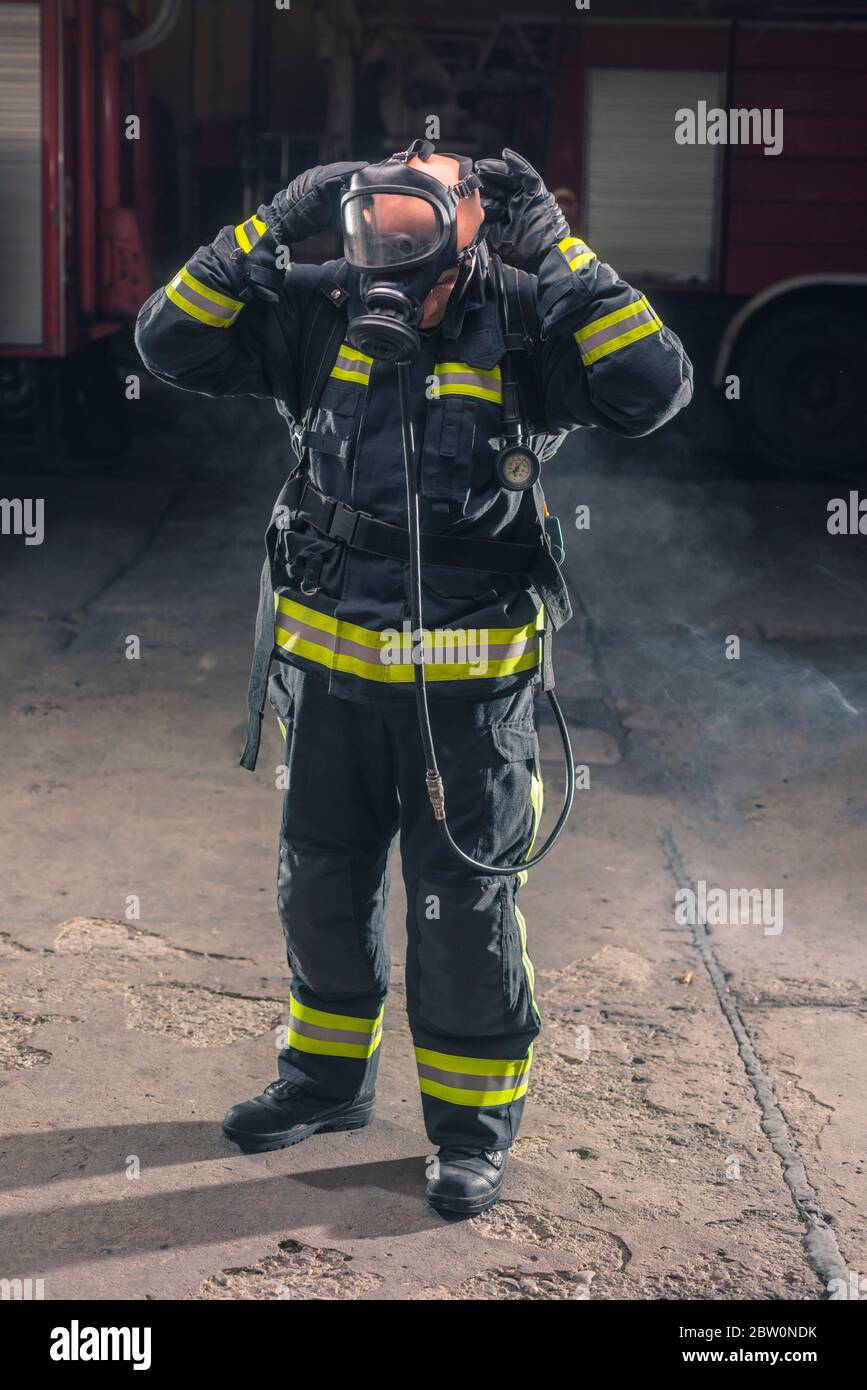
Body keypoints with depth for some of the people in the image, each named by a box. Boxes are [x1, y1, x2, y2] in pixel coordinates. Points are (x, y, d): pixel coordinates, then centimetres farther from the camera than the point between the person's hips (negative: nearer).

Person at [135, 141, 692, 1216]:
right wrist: (267, 233, -12)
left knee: (464, 903, 5)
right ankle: (327, 1077, 38)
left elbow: (654, 387, -21)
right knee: (320, 882, 17)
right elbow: (171, 342, -4)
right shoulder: (320, 312, -2)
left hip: (469, 680, -4)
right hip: (332, 662, 4)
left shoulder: (524, 327, -9)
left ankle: (474, 1123, 22)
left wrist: (558, 256, -21)